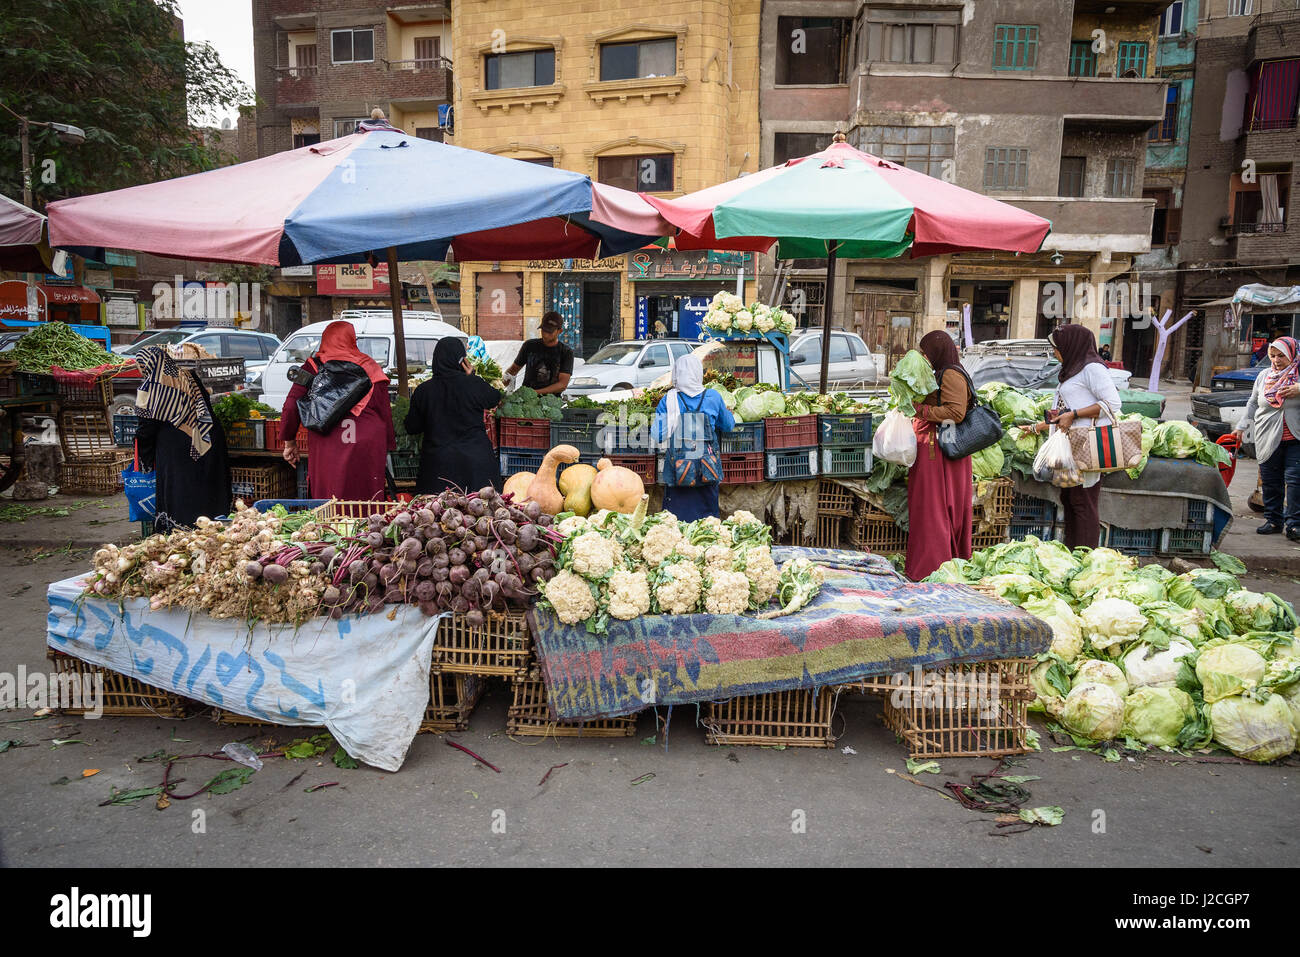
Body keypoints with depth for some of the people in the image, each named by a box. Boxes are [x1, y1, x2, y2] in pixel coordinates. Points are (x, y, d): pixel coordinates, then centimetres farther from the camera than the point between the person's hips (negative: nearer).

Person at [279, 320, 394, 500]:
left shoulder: (312, 367, 3)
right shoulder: (369, 367, 5)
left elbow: (291, 406, -1)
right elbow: (385, 411, 5)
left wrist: (289, 442, 10)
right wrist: (389, 447, 13)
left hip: (326, 450, 0)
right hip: (366, 448, 0)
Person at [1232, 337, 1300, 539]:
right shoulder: (1264, 376, 12)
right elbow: (1253, 404, 20)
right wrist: (1241, 426, 16)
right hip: (1268, 439, 3)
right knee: (1270, 482, 5)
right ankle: (1273, 520, 15)